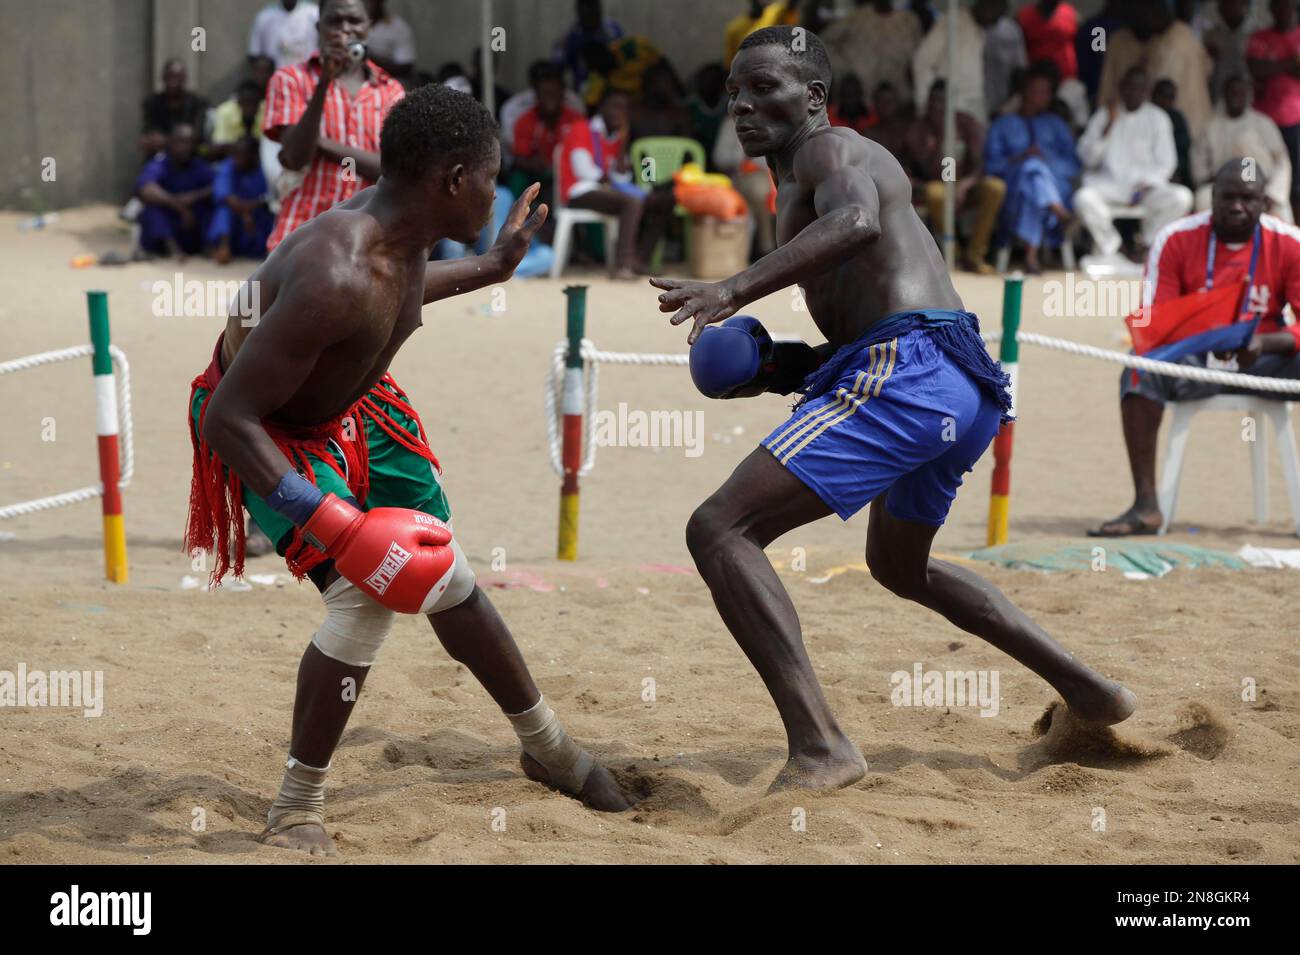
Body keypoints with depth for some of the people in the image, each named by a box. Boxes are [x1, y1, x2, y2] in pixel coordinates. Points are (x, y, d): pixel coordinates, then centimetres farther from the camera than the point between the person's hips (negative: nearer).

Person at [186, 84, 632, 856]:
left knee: (444, 579, 18)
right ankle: (298, 812, -7)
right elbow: (228, 417, -39)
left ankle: (548, 747, 38)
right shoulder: (334, 277, -40)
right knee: (367, 594, -22)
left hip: (351, 405, 8)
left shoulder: (404, 229, -13)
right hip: (272, 434, -8)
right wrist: (331, 525, -42)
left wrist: (493, 268, 21)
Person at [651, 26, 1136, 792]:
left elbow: (856, 221, -25)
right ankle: (1090, 692, 36)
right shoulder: (801, 186, 29)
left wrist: (735, 290, -36)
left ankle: (821, 749, -30)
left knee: (719, 530, -18)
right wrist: (780, 368, 15)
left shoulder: (831, 150, -1)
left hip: (906, 373, -11)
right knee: (899, 565, 36)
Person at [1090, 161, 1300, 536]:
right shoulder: (1177, 239, -7)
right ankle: (1145, 506, -31)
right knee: (1142, 370, -32)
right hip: (1194, 360, -1)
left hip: (1262, 358, 1)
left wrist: (1264, 343, -32)